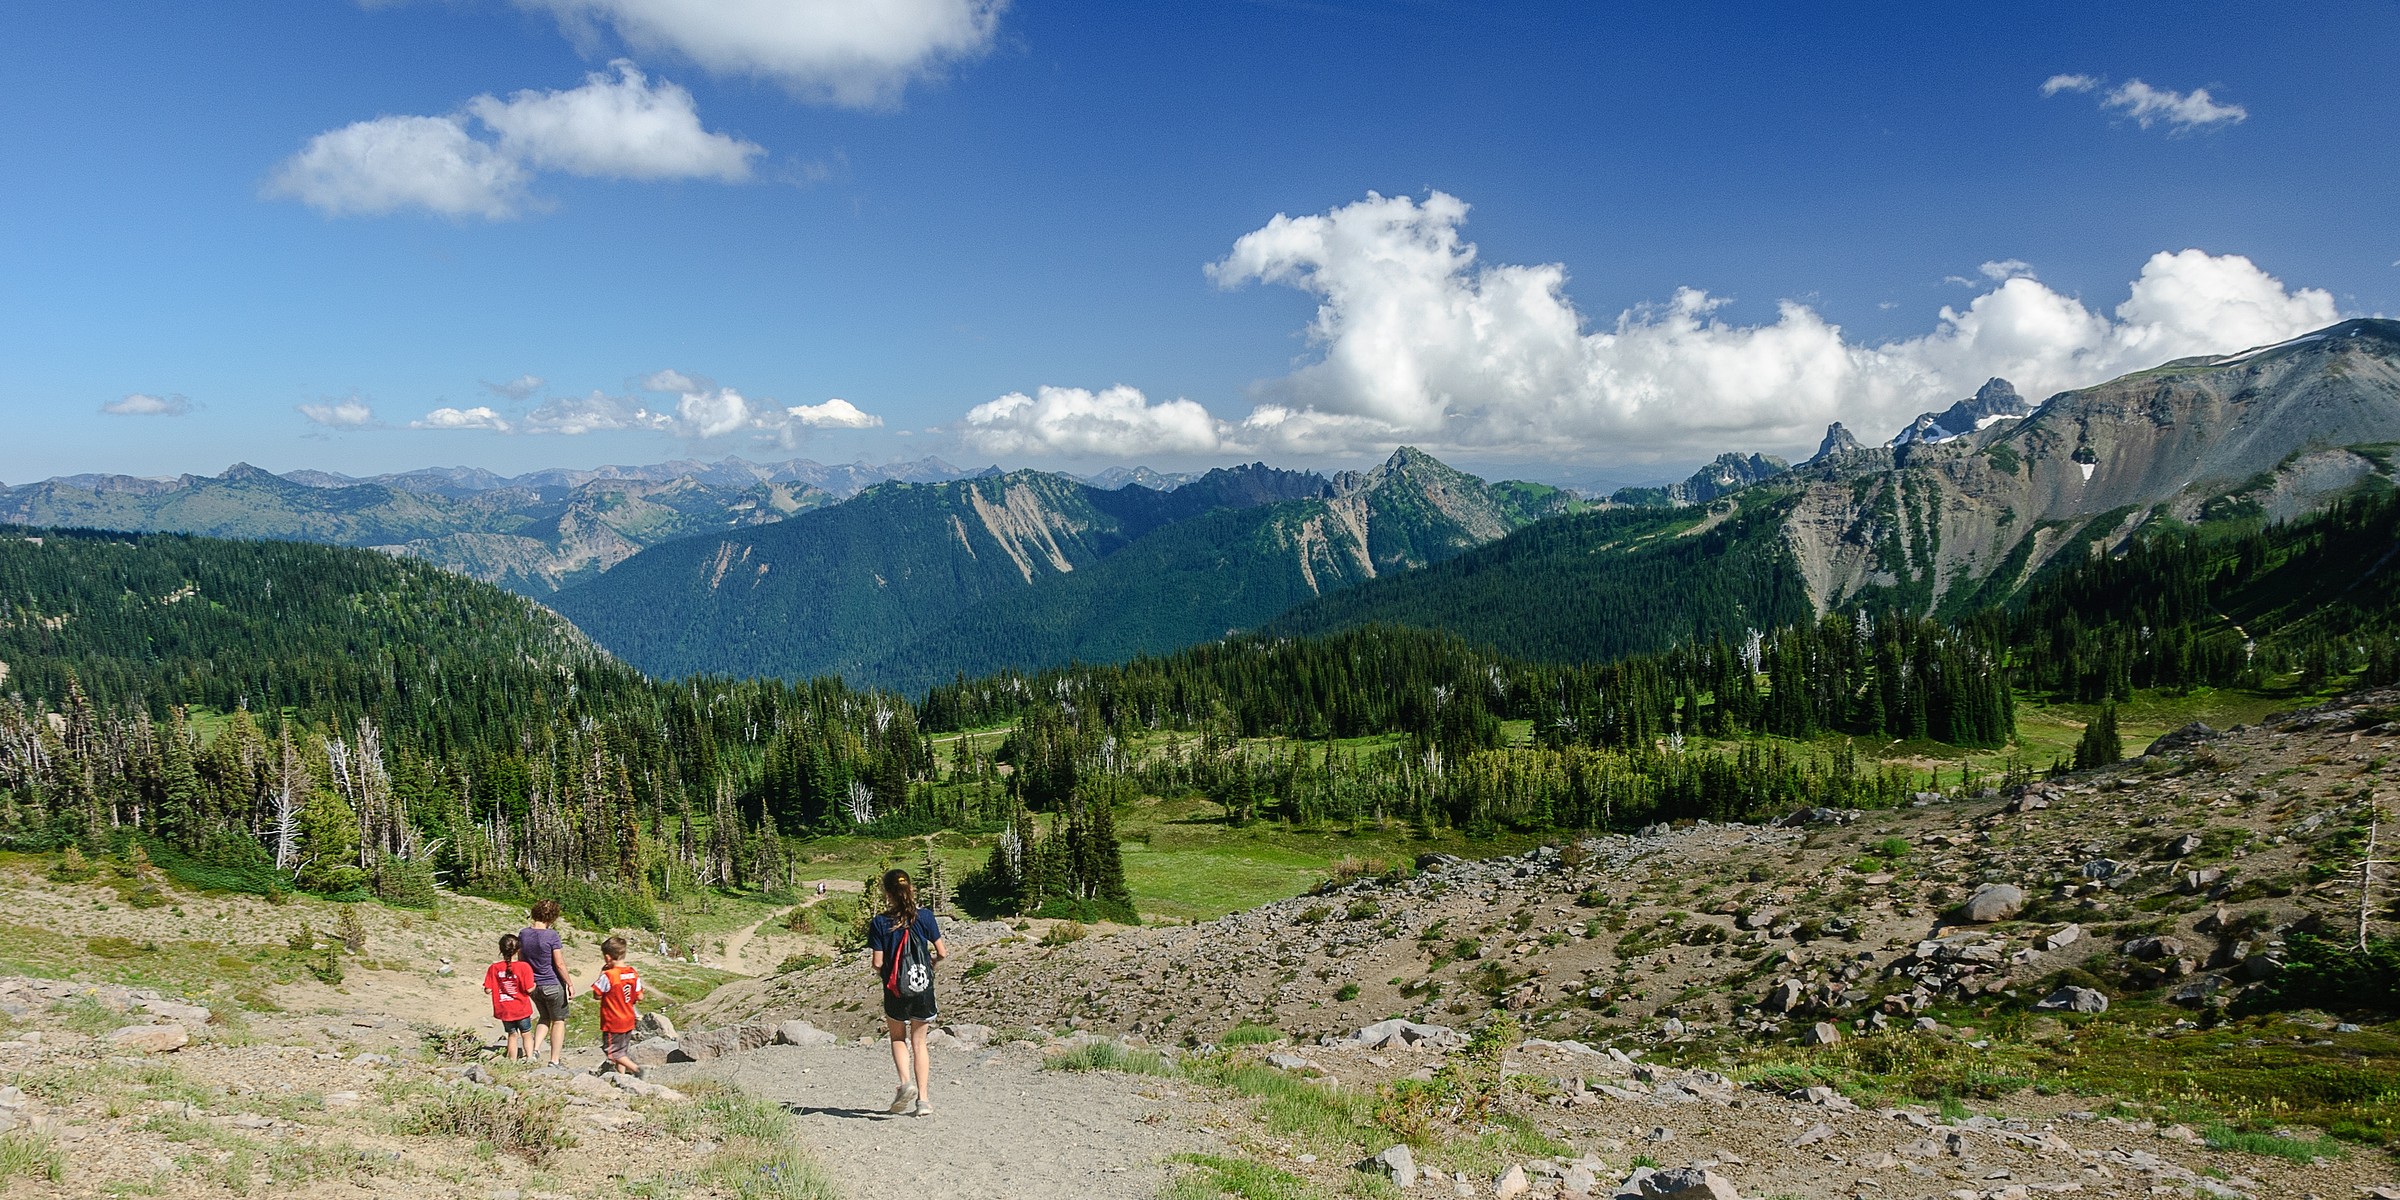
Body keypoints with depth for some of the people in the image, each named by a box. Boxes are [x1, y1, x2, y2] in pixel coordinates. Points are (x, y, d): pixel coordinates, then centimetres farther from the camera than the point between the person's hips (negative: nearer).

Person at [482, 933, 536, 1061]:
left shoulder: (494, 968, -8)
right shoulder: (524, 966, -16)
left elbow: (488, 990, -8)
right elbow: (529, 989, -17)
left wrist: (498, 985, 11)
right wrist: (535, 984, 4)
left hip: (504, 1010, 2)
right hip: (522, 1009, -2)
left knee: (512, 1035, 18)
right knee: (526, 1034, 16)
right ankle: (530, 1059, 9)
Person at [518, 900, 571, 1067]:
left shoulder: (523, 934, -3)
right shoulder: (551, 935, -20)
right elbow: (559, 964, -17)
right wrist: (569, 984, -6)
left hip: (533, 985, 5)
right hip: (553, 984, -5)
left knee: (544, 1017, 25)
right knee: (558, 1021, 10)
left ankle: (536, 1049, 8)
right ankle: (554, 1061, 12)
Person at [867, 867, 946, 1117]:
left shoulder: (879, 923, -9)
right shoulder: (925, 917, -5)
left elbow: (878, 963, -10)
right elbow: (942, 953, -1)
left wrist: (879, 971, 13)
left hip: (896, 991, -1)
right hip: (924, 988, 1)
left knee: (898, 1039, 20)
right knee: (919, 1042, 14)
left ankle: (906, 1083, -4)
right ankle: (923, 1099, 9)